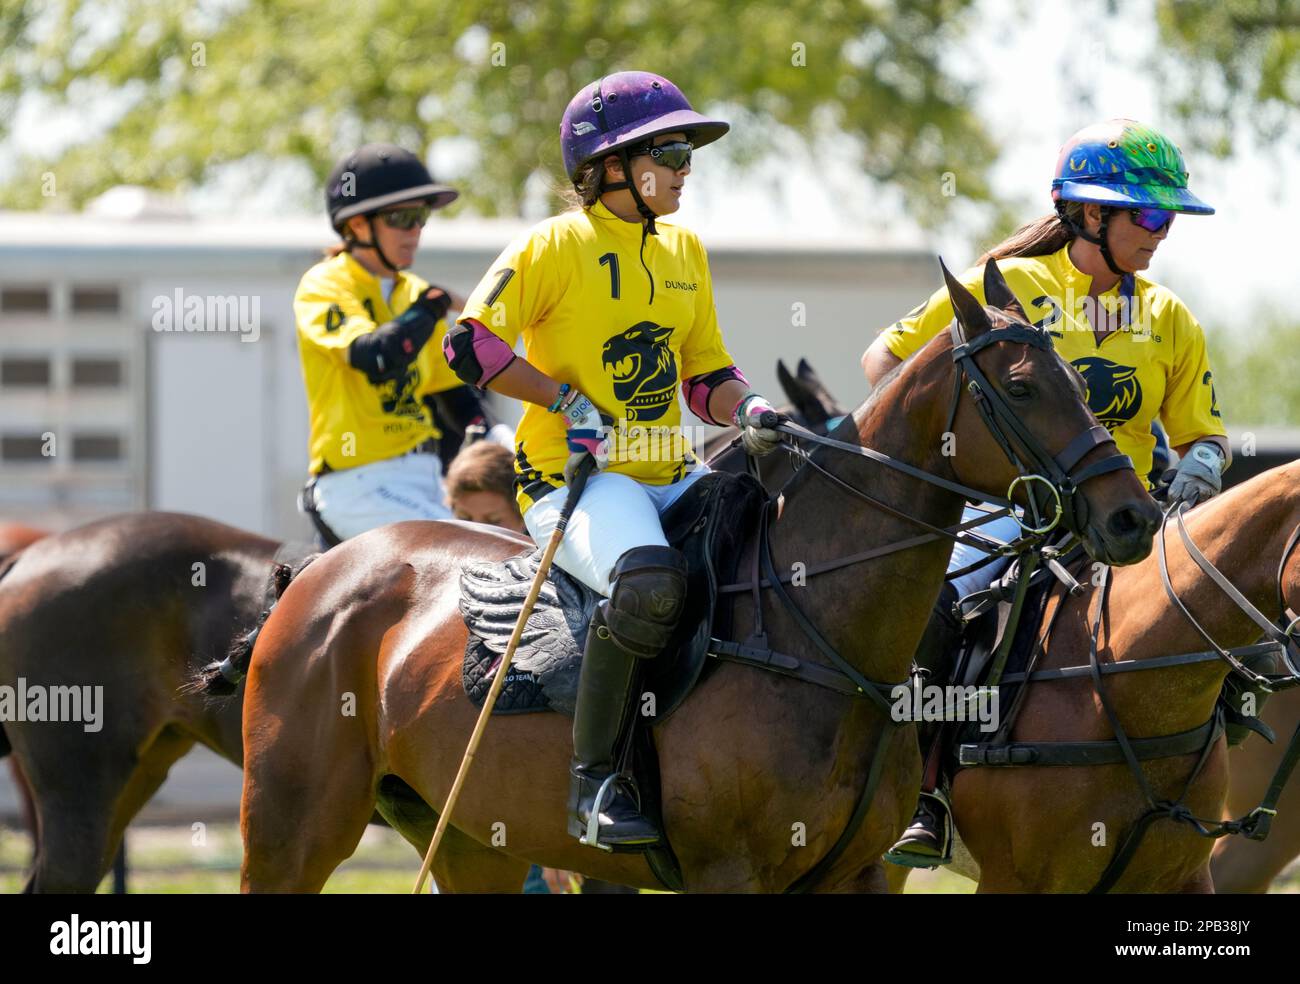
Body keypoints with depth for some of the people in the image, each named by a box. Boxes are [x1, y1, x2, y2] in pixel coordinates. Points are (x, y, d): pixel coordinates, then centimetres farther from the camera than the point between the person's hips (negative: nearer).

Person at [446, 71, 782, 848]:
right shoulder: (554, 246, -4)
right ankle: (594, 779, -28)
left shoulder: (684, 251, 16)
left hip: (673, 475, 8)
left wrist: (747, 411, -2)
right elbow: (471, 345, -10)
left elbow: (705, 376, 20)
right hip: (576, 476, -8)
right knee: (649, 581, -37)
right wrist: (569, 401, -13)